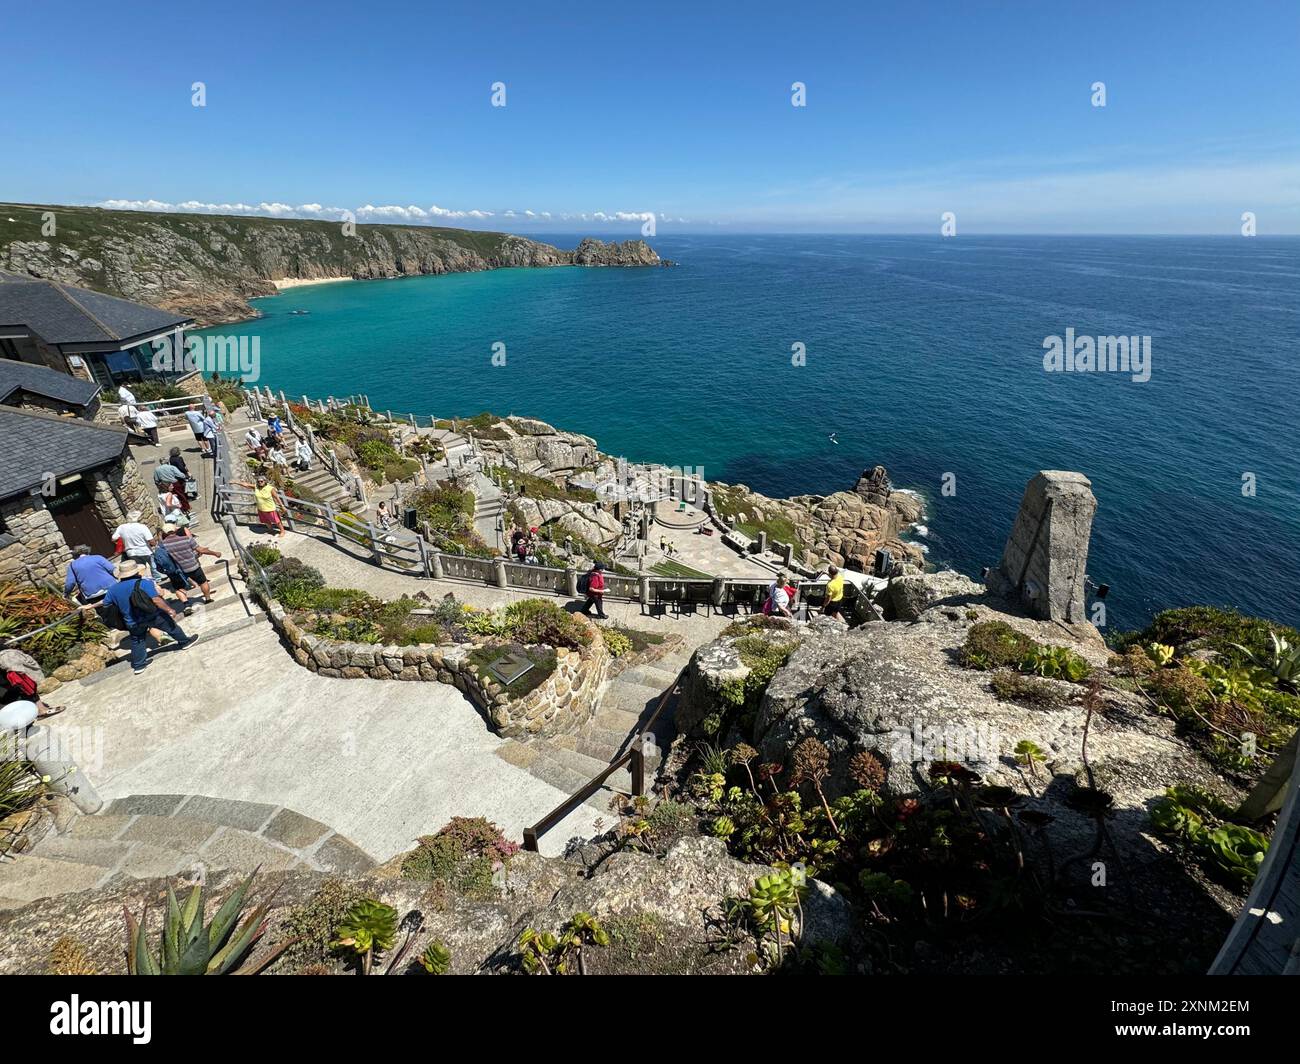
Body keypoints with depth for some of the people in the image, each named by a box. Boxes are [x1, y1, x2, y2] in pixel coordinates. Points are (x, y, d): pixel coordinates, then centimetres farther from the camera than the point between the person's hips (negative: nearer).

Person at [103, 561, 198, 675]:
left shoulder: (113, 589, 1)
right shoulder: (144, 583, -16)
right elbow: (156, 600, -22)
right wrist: (169, 610, -16)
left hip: (133, 623, 4)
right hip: (153, 615, -4)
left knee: (137, 642, 18)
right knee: (171, 626, 17)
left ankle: (138, 665, 24)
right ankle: (184, 642, 33)